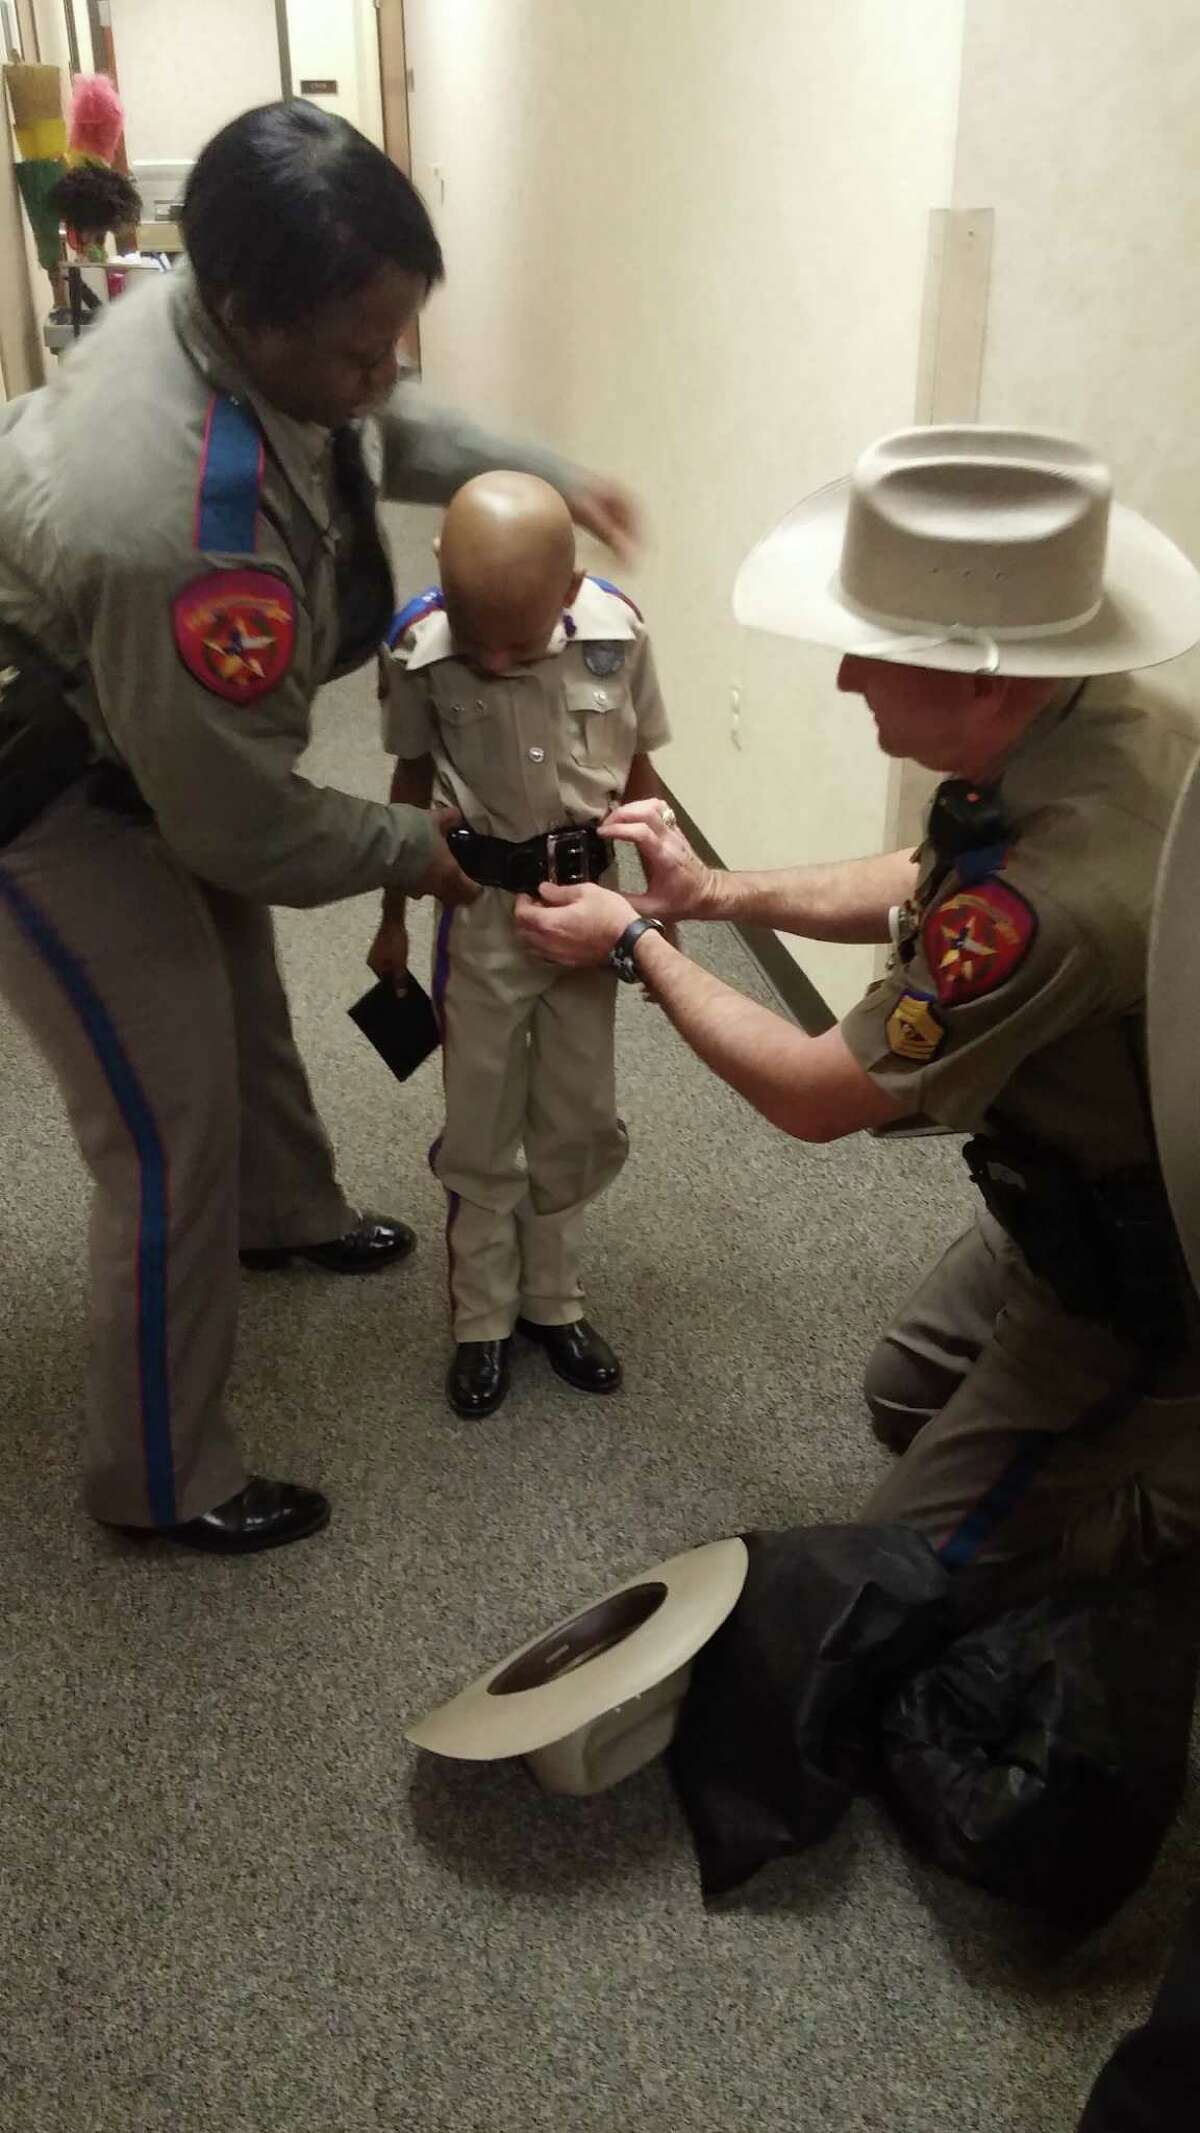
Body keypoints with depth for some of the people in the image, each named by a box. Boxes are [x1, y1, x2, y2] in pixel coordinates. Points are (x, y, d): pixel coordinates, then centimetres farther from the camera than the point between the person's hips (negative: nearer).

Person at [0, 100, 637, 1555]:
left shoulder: (225, 312, -15)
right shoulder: (178, 532, -42)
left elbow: (381, 434, 9)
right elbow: (243, 824, -30)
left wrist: (540, 475, -3)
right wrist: (415, 851, -14)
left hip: (133, 721, 9)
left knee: (238, 984, 25)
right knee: (172, 1130, -5)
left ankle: (285, 1214, 54)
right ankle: (160, 1480, 15)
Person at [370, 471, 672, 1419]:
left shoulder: (619, 631, -15)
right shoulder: (419, 646, -17)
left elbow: (639, 773, 0)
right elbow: (414, 784, -1)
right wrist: (392, 918, 8)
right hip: (483, 906, -1)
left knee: (579, 1123, 13)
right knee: (481, 1130, 9)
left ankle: (553, 1301, 33)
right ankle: (482, 1321, 27)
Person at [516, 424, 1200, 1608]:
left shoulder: (1049, 893, -41)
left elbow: (814, 1095, -23)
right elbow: (927, 886, 7)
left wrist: (637, 945, -10)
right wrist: (710, 890, 1)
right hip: (1096, 1190, 8)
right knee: (905, 1395, 26)